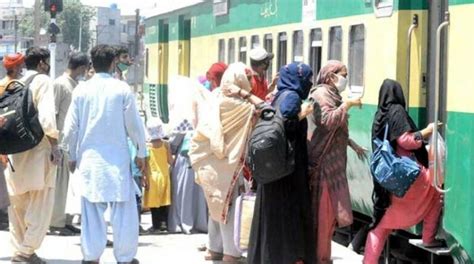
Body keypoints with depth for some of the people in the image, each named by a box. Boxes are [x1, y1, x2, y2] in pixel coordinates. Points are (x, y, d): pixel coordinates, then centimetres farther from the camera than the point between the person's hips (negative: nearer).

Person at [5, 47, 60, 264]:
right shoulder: (43, 81, -5)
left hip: (15, 148, 7)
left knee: (18, 203, 12)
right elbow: (46, 115, -17)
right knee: (40, 203, -1)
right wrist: (54, 144, -14)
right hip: (37, 147, -6)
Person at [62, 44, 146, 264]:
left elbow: (70, 127, 3)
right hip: (117, 157, -3)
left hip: (88, 157, 3)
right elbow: (134, 125, -2)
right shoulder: (122, 89, -6)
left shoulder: (81, 89, 1)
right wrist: (141, 153, 9)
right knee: (123, 209, 4)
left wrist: (72, 156, 16)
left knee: (91, 209, 8)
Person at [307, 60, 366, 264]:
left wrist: (352, 144, 24)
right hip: (324, 162, -9)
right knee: (323, 211, -6)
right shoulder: (320, 94, -12)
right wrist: (347, 104, -20)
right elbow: (328, 121, -28)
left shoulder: (332, 96, 17)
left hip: (333, 162, 9)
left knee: (329, 210, 12)